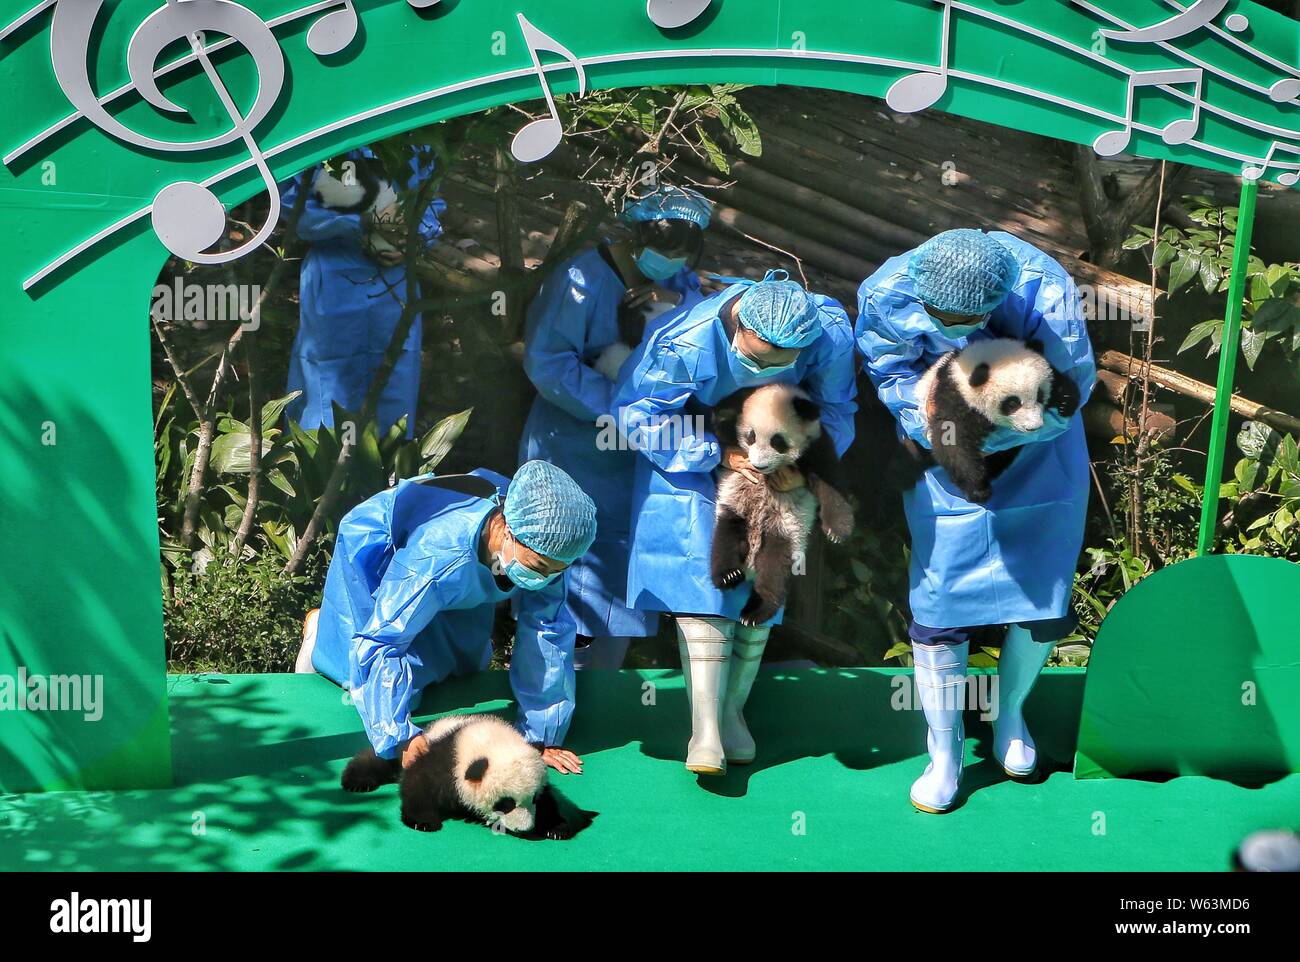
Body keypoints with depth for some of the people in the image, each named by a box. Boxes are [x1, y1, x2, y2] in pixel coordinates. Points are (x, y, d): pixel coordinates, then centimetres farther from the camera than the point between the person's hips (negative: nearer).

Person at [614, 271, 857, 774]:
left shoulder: (831, 335, -26)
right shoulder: (686, 344, -34)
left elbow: (835, 409, -8)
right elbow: (636, 413, -22)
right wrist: (719, 454, -29)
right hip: (695, 450, -3)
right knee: (704, 574, -16)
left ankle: (733, 709, 17)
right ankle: (706, 729, -13)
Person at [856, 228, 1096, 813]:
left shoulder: (1044, 292, -31)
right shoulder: (887, 294, -26)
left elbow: (1070, 386, -22)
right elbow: (891, 372, -8)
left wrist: (984, 435, -32)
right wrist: (929, 421, -27)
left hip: (1036, 453, 0)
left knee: (1044, 602, 6)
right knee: (939, 603, -3)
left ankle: (1010, 712, 36)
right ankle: (944, 756, 15)